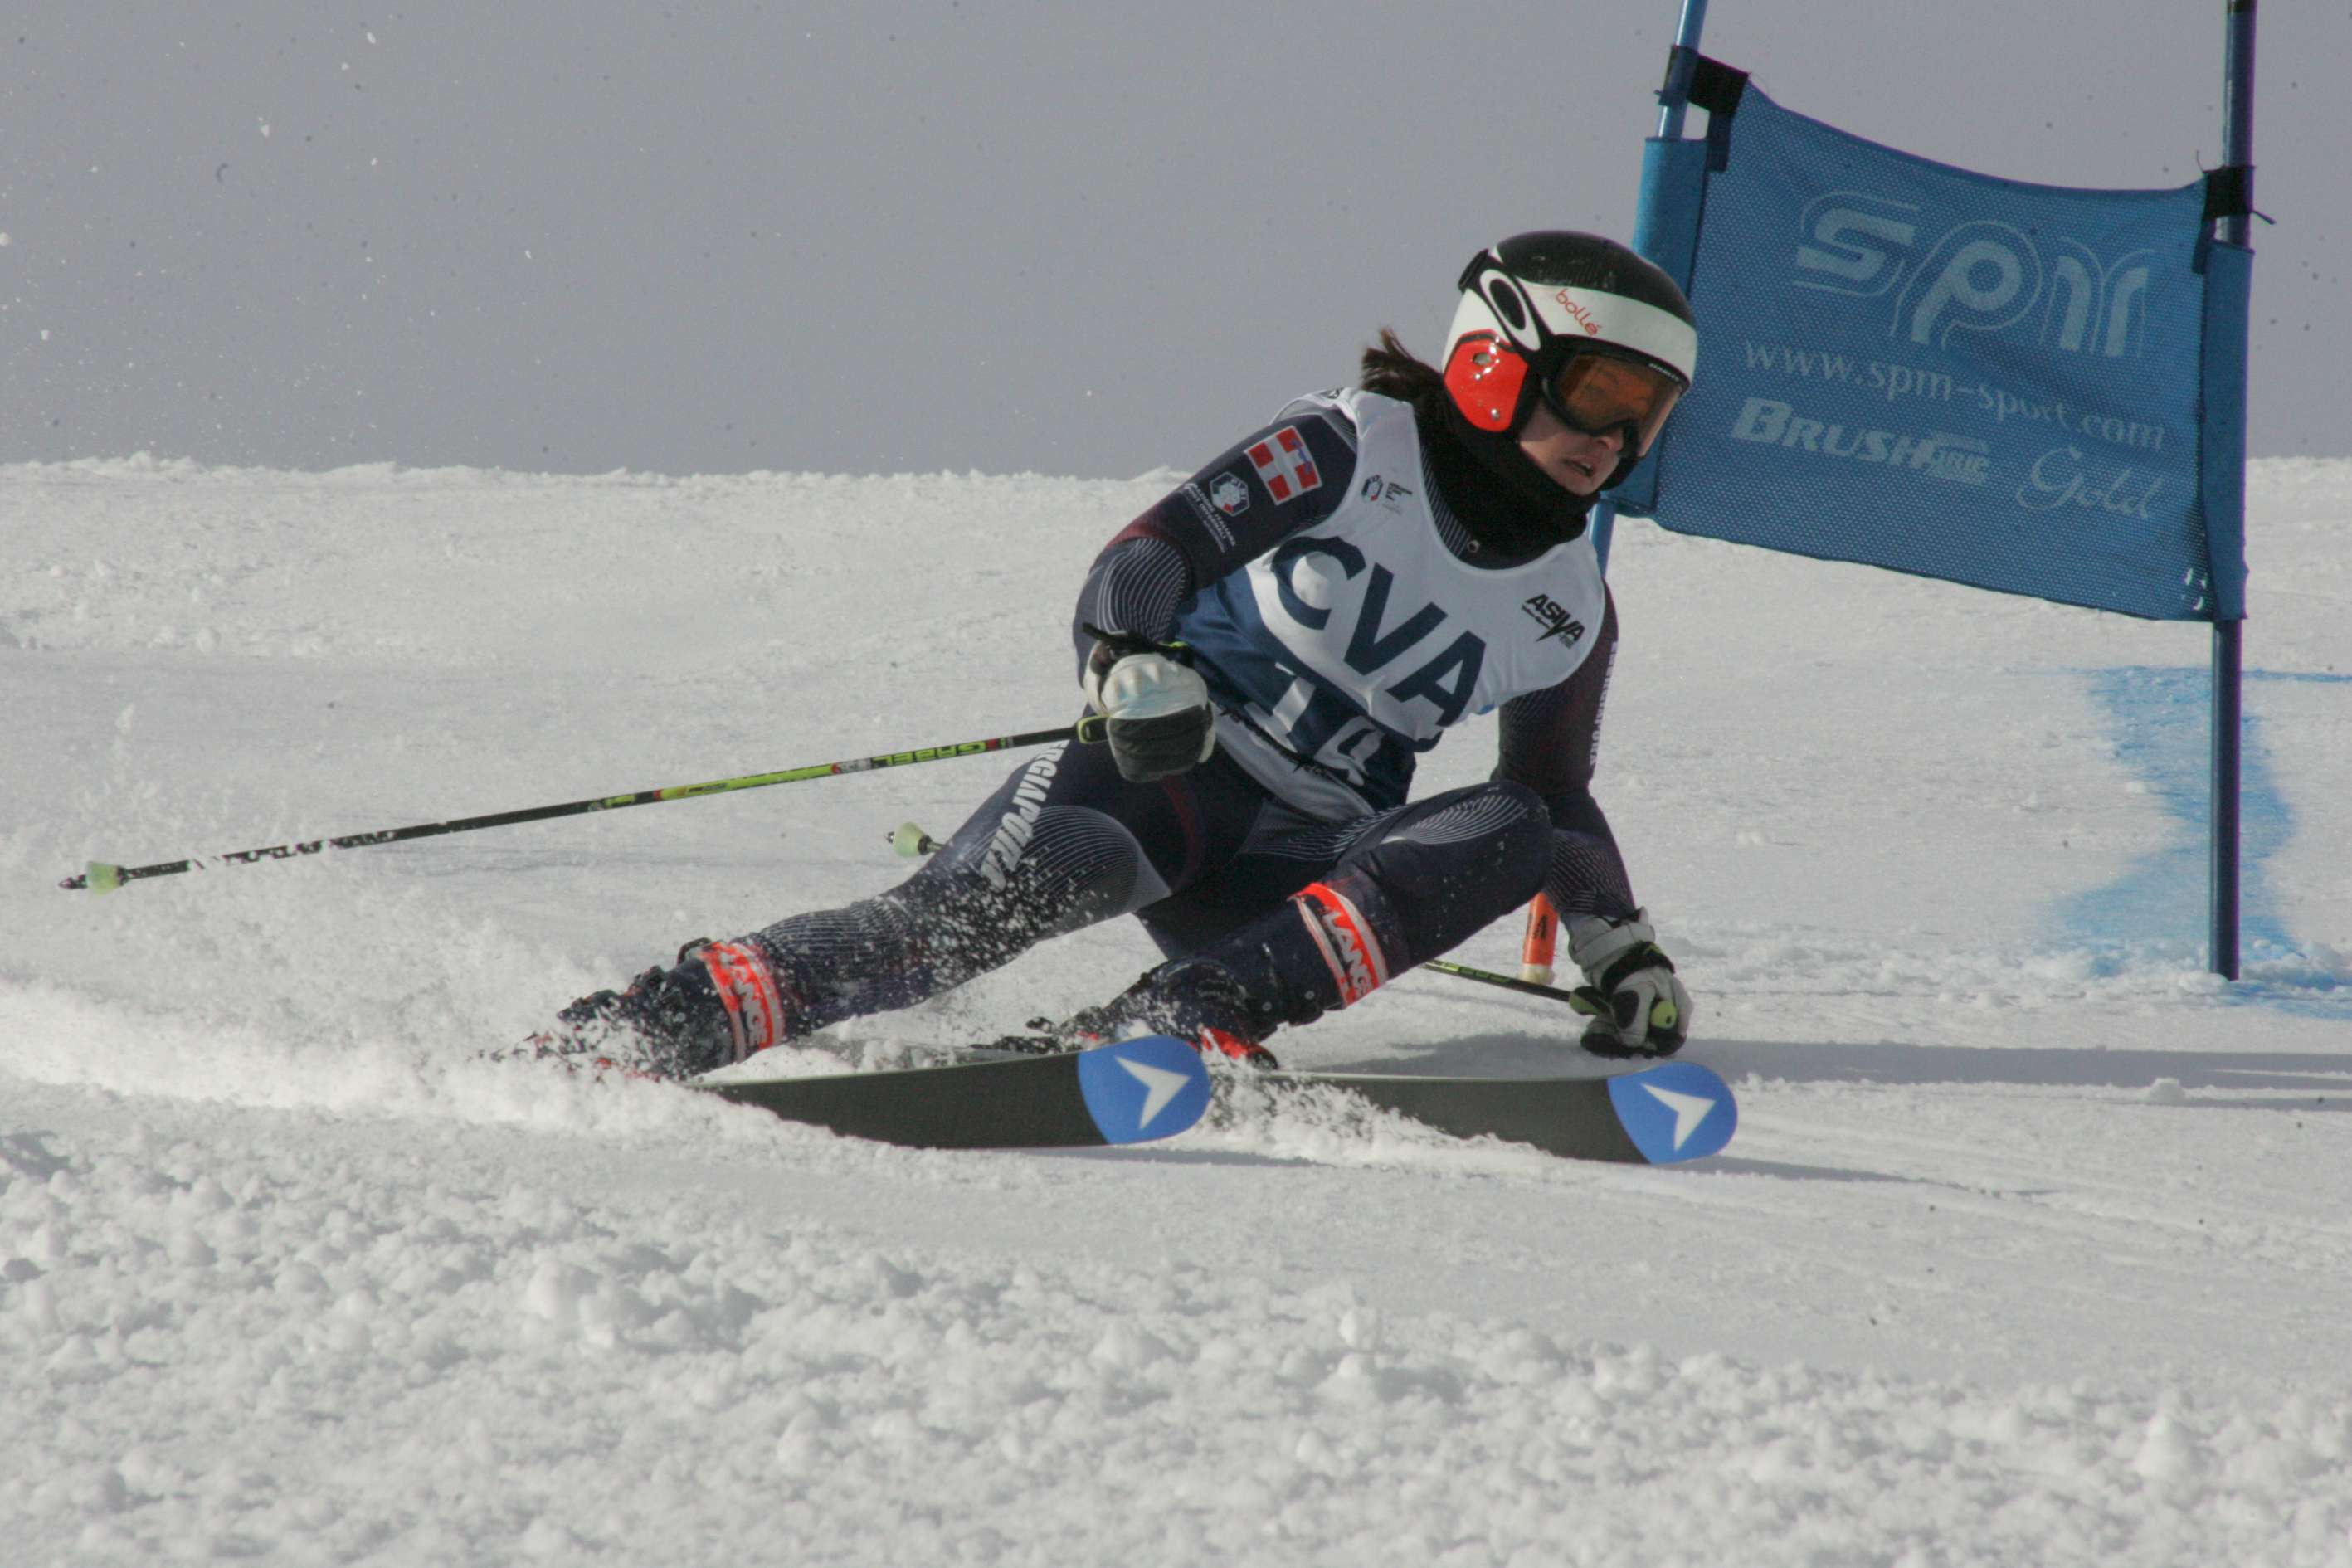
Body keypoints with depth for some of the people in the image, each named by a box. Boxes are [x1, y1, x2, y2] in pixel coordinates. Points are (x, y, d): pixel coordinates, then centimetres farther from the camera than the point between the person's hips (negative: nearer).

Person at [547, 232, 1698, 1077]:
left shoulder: (1570, 613, 13)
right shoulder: (1351, 448, 0)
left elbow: (1560, 800, 26)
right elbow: (1149, 559, -7)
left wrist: (1622, 954, 11)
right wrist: (1130, 662, -28)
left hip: (1300, 872, 4)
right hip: (1178, 763, -4)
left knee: (1513, 834, -24)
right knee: (1023, 881, -34)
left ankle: (1183, 1020, -39)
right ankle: (650, 1026, -44)